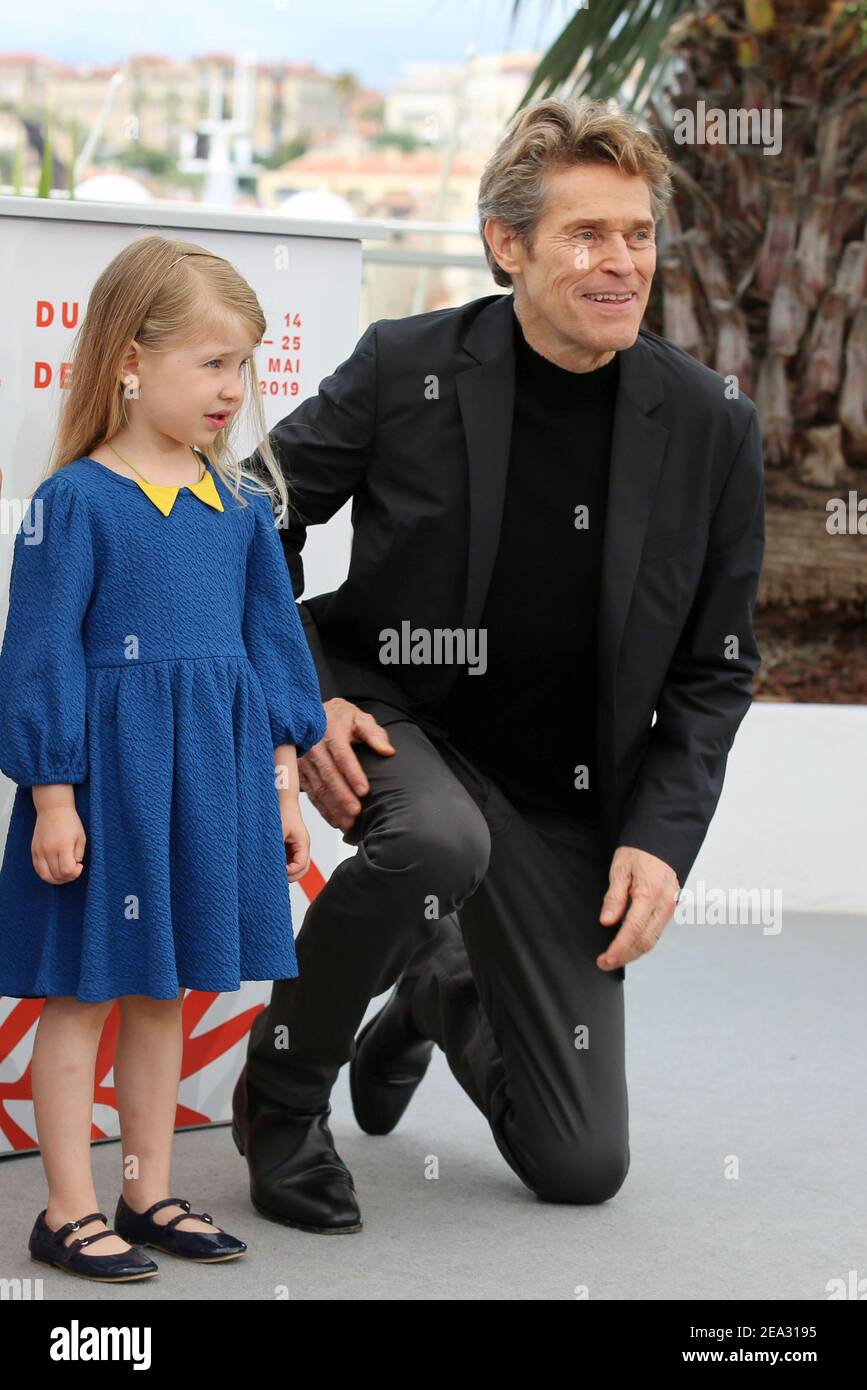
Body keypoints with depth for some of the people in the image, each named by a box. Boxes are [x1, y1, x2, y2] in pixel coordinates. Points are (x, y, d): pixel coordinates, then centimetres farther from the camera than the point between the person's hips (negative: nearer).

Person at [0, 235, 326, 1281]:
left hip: (212, 778, 6)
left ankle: (149, 1194, 25)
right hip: (109, 772, -6)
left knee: (164, 991, 15)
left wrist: (280, 786, 11)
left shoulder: (242, 504, 7)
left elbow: (271, 642, 13)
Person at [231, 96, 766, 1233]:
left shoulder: (710, 425, -8)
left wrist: (662, 837, -11)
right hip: (396, 715, -2)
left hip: (570, 795, 2)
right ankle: (282, 1087, -12)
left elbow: (715, 667, 0)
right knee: (439, 839, -41)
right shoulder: (406, 368, -12)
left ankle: (441, 990, 36)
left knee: (582, 1168, 1)